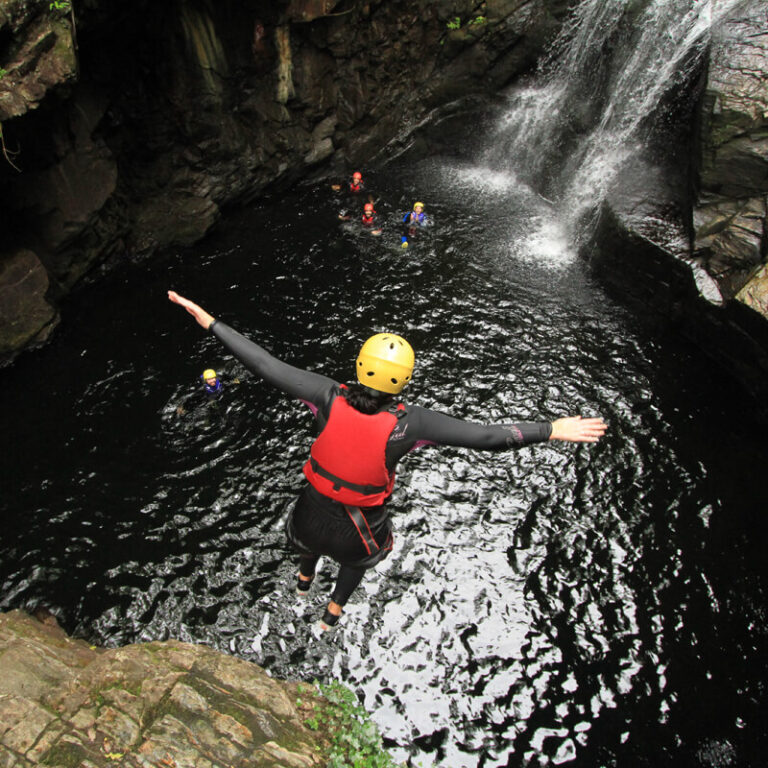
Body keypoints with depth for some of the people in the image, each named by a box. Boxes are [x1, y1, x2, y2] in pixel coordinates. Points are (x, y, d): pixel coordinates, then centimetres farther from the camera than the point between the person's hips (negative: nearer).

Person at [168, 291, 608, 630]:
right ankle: (333, 612, 61)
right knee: (358, 558, 36)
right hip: (360, 525, -2)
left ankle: (304, 579, 75)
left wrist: (211, 323, -19)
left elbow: (267, 367, -27)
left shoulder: (331, 399, -30)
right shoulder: (407, 424, -34)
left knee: (311, 536, 40)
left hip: (315, 507, 3)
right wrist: (553, 430, -26)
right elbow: (487, 437, -34)